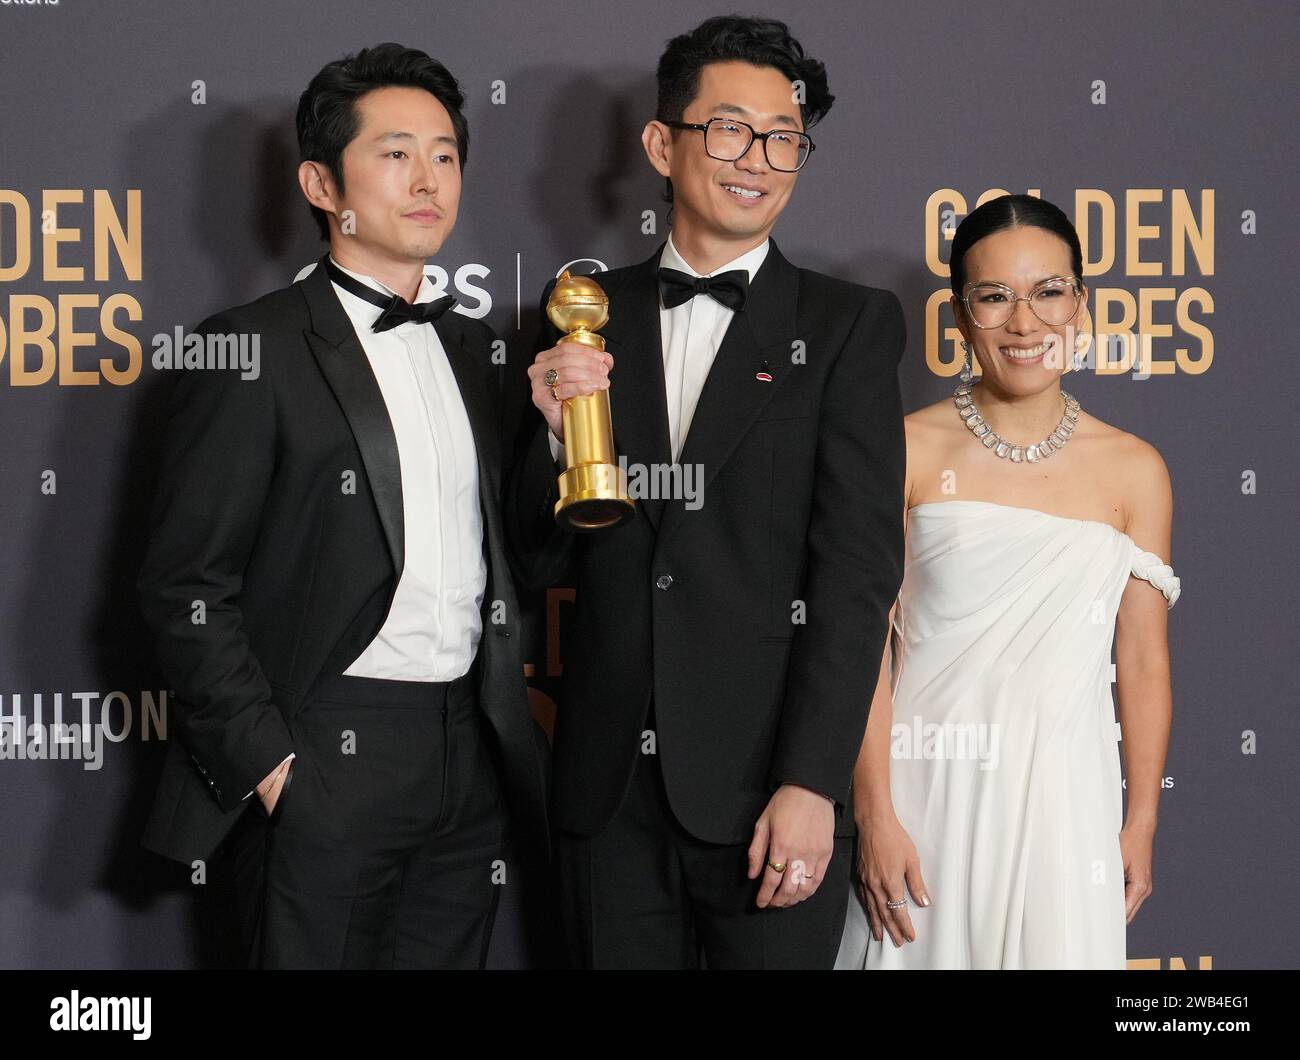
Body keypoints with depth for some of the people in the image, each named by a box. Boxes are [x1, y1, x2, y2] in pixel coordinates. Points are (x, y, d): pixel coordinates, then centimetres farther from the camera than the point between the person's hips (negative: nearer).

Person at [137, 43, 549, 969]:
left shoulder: (476, 352, 15)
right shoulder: (254, 348, -5)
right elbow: (186, 588, -8)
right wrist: (265, 762, -12)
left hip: (473, 755, 6)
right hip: (324, 760, -6)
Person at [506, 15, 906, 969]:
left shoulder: (850, 325, -1)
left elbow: (859, 568, -7)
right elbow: (542, 560, 9)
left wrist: (812, 784, -15)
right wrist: (557, 432, -10)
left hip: (769, 787, -2)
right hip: (610, 789, 3)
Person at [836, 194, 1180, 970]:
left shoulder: (1134, 470, 3)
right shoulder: (906, 451, -2)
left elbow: (1143, 665, 6)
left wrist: (1142, 826, 5)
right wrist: (875, 816, -9)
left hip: (1062, 796, 1)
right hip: (925, 788, -1)